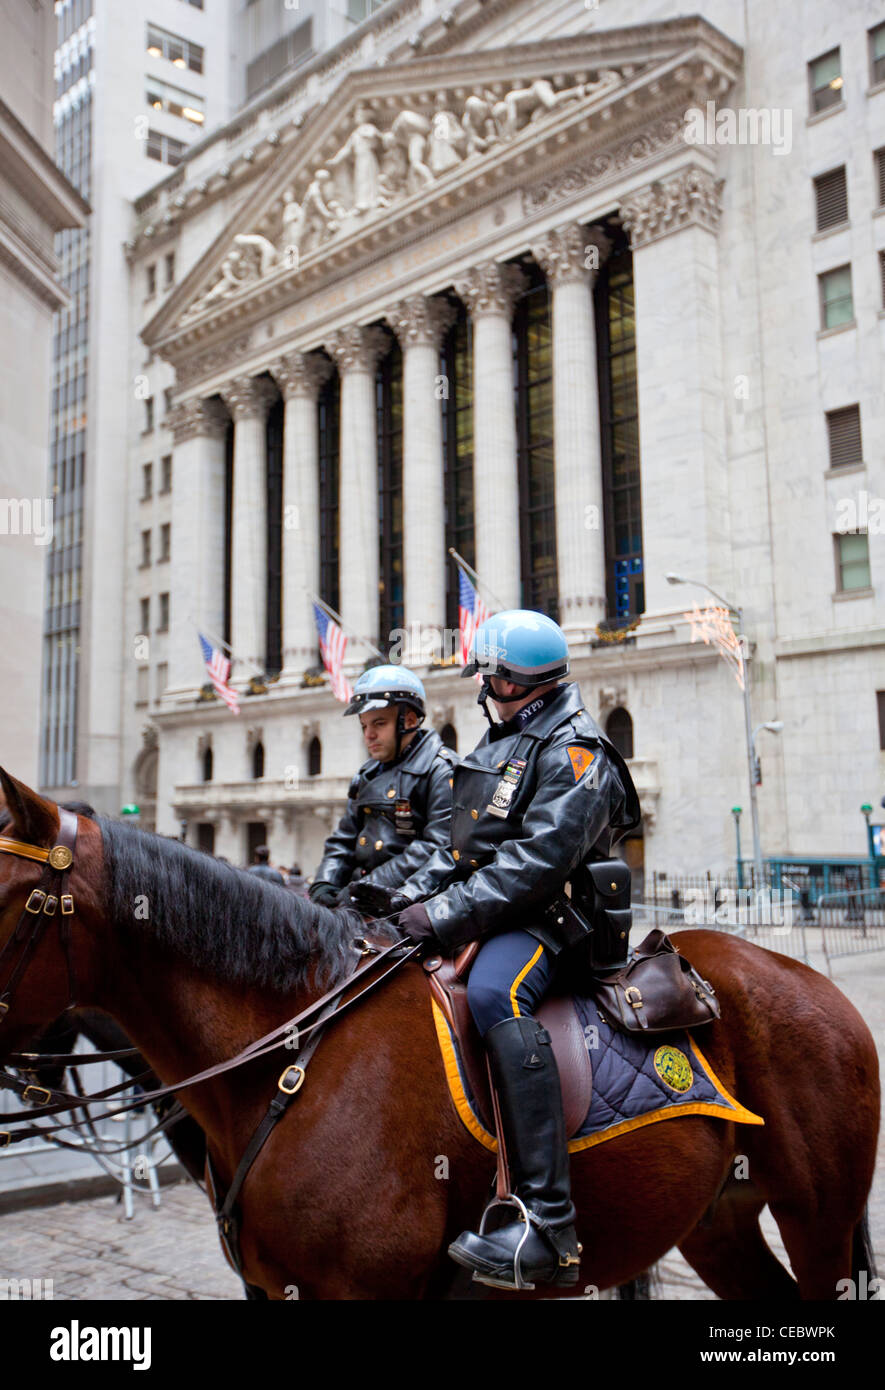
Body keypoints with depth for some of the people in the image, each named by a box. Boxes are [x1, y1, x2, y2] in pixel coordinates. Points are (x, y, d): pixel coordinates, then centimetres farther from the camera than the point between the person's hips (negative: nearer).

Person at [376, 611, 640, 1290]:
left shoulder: (574, 750, -10)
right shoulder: (501, 742, 21)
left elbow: (539, 859, -23)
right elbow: (464, 844, 23)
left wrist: (448, 913, -26)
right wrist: (414, 894, 7)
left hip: (549, 918, -10)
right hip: (492, 913, 10)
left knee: (494, 992, -39)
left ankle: (549, 1227, -40)